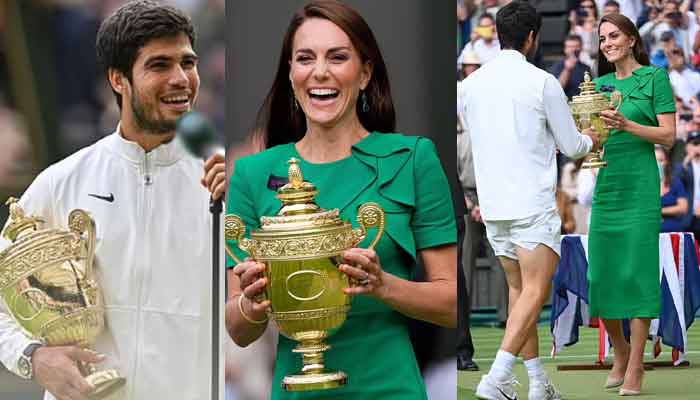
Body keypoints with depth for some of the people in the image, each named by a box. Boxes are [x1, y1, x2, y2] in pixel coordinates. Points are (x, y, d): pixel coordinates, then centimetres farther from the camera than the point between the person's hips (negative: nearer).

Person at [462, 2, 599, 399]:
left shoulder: (472, 83, 6)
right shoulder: (543, 83, -9)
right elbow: (572, 146, 0)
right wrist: (591, 140, 22)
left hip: (492, 204, 6)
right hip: (534, 204, -6)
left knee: (518, 289, 14)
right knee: (535, 293, -6)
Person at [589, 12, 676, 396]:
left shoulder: (654, 77, 1)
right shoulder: (599, 84, 16)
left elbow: (668, 135, -4)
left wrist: (626, 125, -16)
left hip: (640, 184, -5)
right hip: (605, 184, 5)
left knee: (636, 271, -7)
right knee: (600, 273, 4)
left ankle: (635, 368, -3)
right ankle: (620, 351, 25)